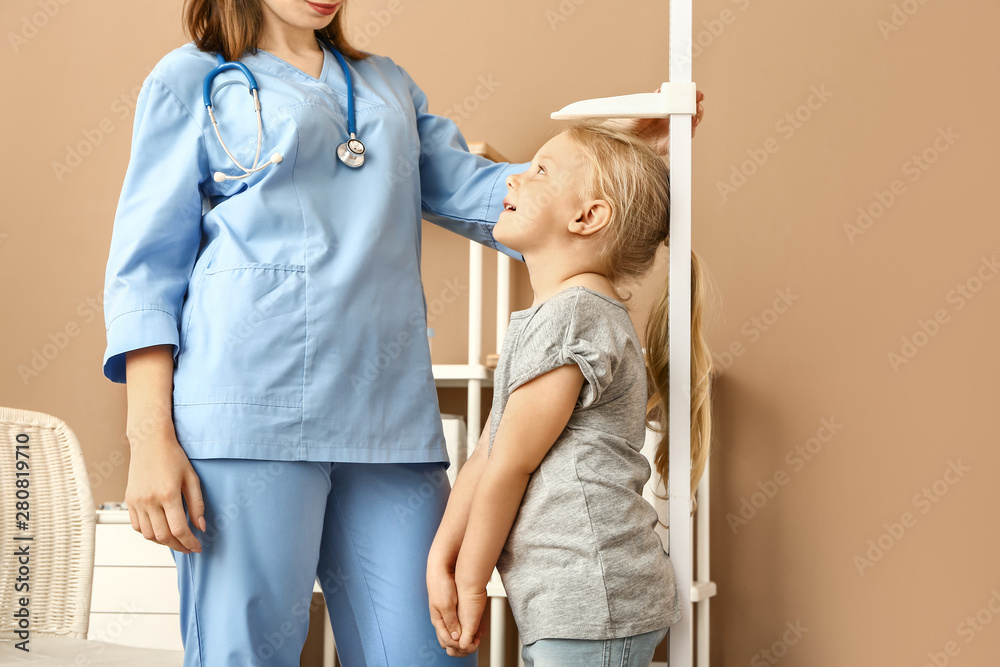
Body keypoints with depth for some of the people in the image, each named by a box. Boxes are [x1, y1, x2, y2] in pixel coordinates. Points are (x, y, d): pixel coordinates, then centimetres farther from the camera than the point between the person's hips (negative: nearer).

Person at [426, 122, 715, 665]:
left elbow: (511, 465, -12)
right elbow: (485, 456, 12)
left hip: (592, 605, -9)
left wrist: (471, 583, -4)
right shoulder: (540, 322, 17)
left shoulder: (571, 316, -15)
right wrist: (440, 563, 7)